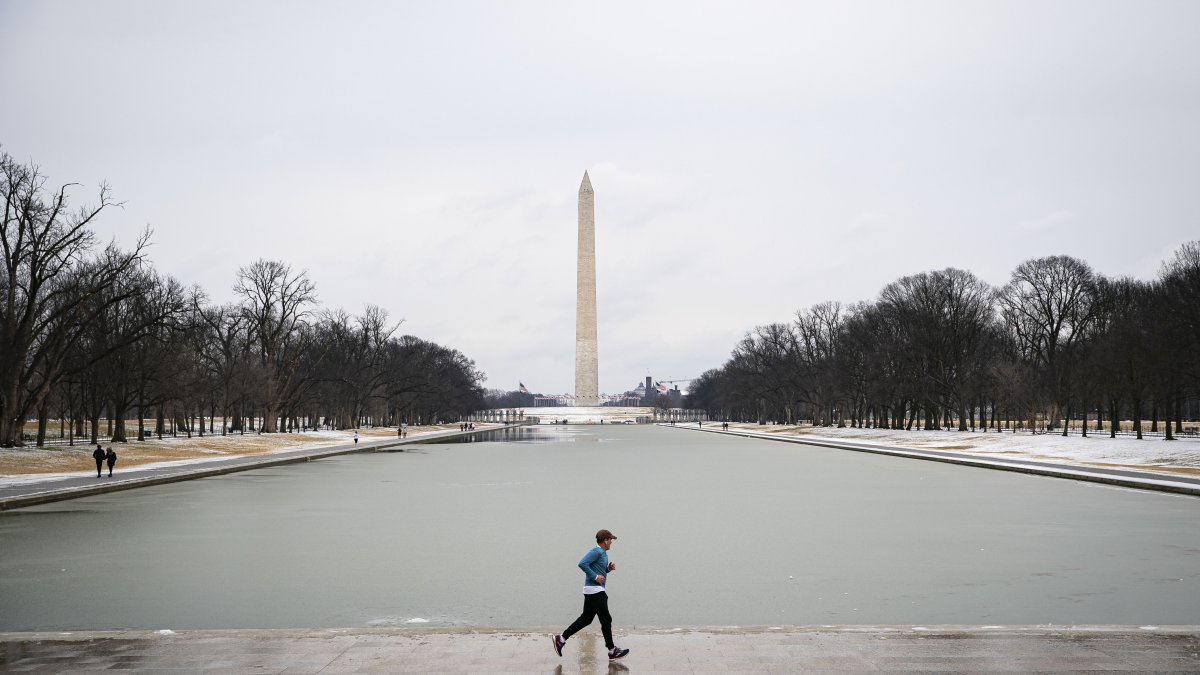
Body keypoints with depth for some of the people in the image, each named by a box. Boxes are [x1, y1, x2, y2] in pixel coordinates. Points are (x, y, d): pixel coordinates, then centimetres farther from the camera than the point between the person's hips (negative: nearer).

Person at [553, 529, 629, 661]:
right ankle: (612, 651, 2)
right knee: (606, 619, -5)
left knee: (586, 619, 13)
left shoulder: (603, 553, 17)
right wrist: (595, 577, -22)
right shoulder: (596, 552, -14)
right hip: (595, 591, -10)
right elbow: (582, 563, -25)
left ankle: (561, 638, 16)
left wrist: (608, 568, 9)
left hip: (595, 591, 10)